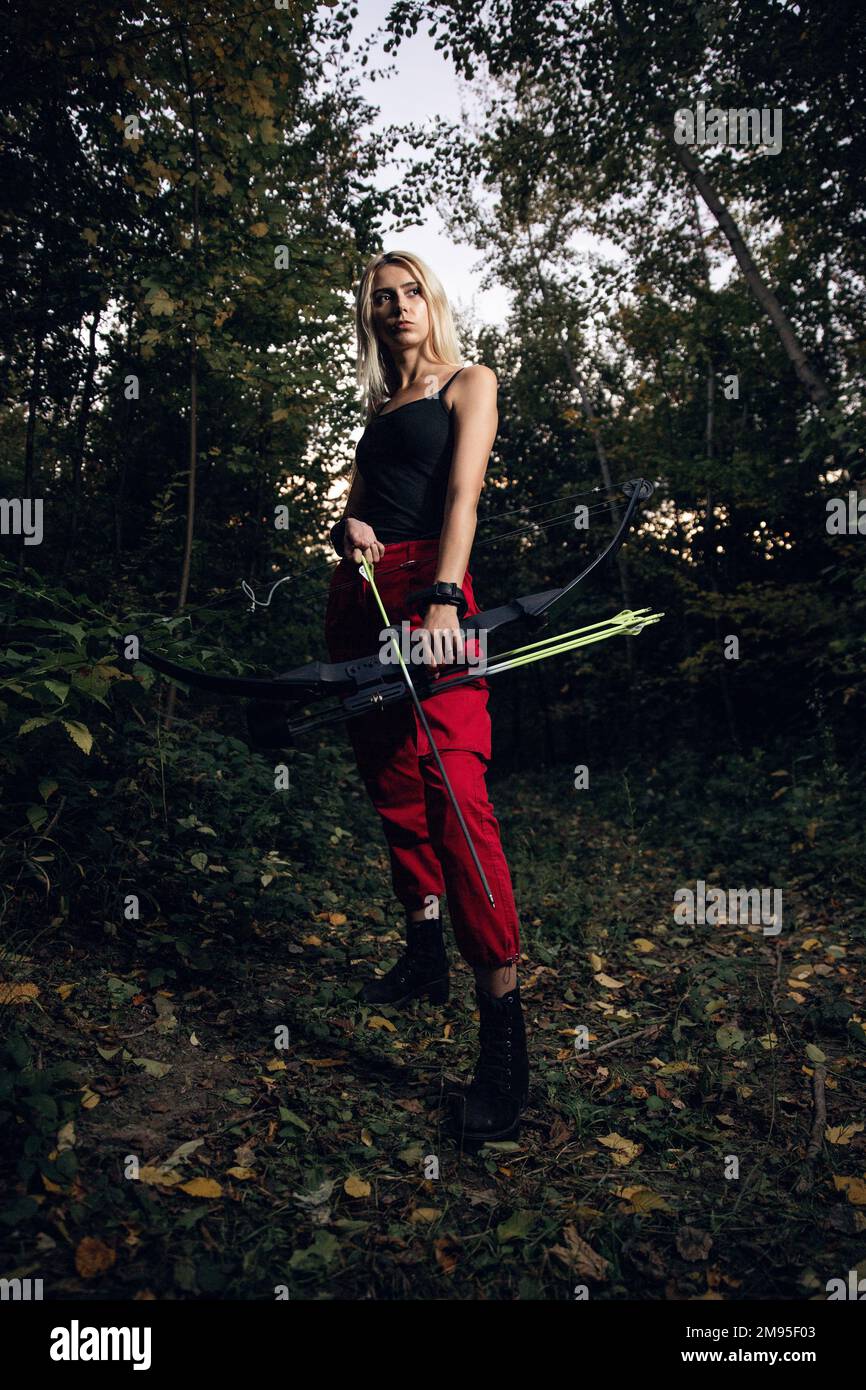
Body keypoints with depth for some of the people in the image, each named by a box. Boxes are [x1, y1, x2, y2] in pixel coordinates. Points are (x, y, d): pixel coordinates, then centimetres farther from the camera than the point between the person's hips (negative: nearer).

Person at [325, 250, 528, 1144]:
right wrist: (348, 529, -4)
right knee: (392, 785, 9)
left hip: (428, 587, -7)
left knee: (451, 787, -19)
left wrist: (443, 602, -23)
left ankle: (504, 1031, -18)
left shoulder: (468, 384, 7)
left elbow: (463, 495, -9)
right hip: (358, 596, 7)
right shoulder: (379, 408, 25)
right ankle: (424, 958, 23)